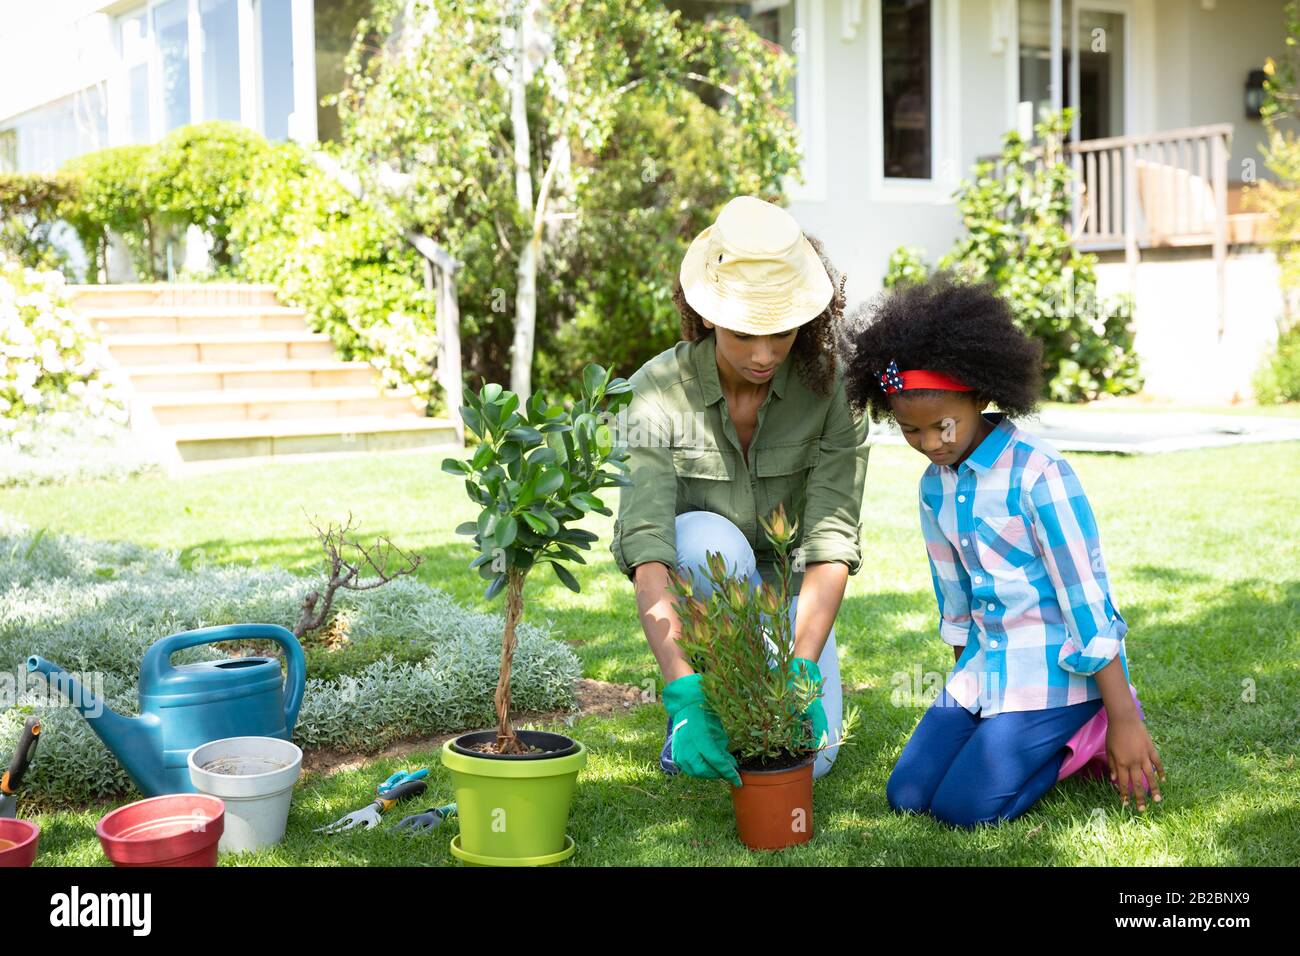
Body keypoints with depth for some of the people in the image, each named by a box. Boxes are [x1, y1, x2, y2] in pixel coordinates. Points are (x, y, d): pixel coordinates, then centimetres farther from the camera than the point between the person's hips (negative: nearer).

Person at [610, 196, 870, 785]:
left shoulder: (831, 391, -21)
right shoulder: (657, 393, -26)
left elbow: (832, 543, -26)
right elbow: (646, 547, -36)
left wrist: (802, 670, -40)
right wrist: (682, 690, -48)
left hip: (784, 579, 2)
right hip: (694, 582, -1)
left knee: (808, 759, -15)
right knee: (709, 538, -37)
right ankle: (692, 711, -14)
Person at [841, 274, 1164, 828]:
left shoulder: (1038, 474, -18)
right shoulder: (934, 486, 5)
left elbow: (1087, 596, -18)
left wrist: (1123, 718, -17)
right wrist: (965, 680, 22)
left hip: (1056, 673, -7)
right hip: (984, 670, 7)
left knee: (964, 806, -16)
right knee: (907, 795, -2)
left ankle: (1095, 737, 5)